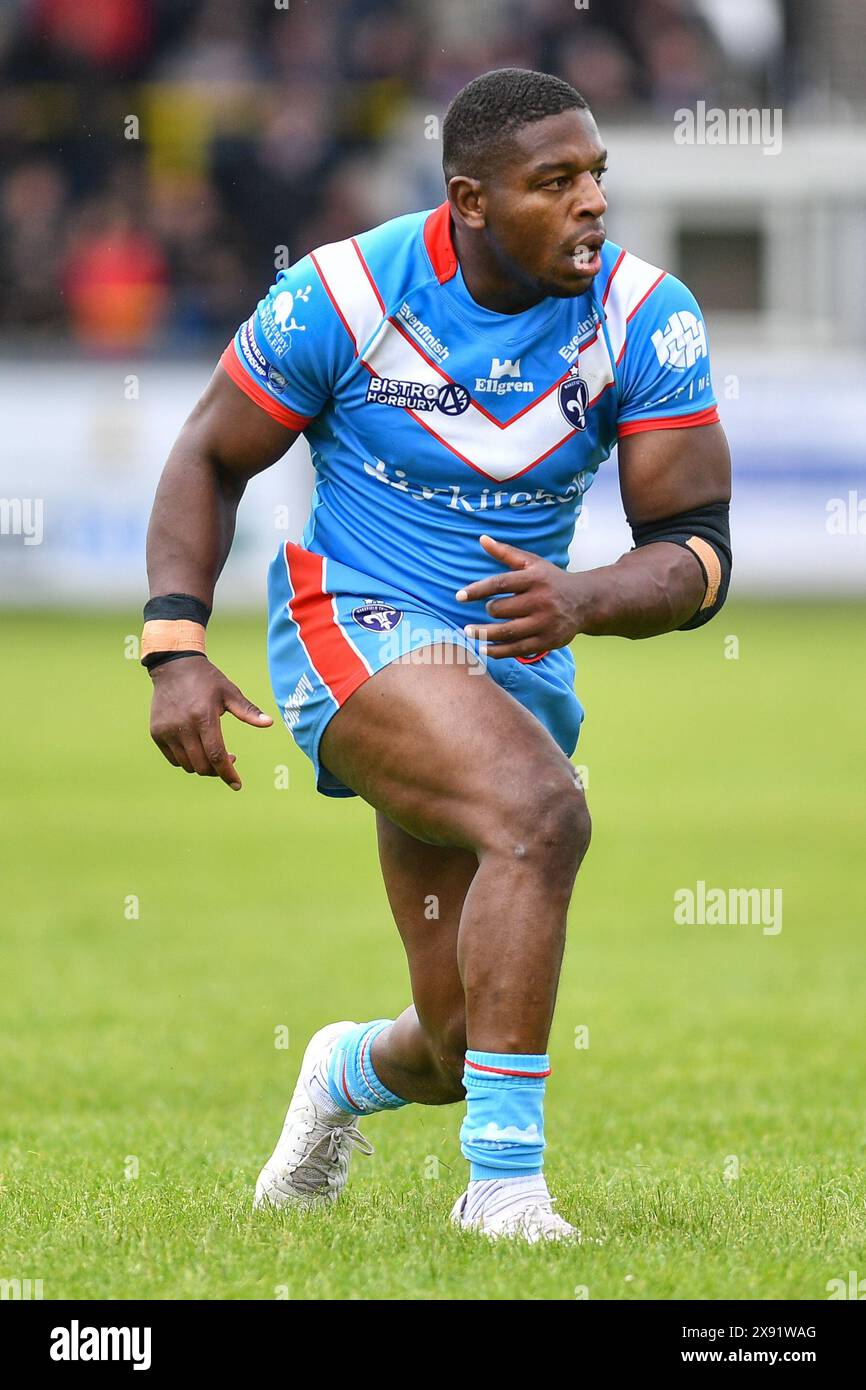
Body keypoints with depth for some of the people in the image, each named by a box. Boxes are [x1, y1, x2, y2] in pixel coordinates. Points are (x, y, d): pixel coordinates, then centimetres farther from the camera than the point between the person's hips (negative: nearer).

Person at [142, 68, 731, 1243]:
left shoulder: (647, 320, -9)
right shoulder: (343, 295, -14)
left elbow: (699, 553, -10)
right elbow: (210, 458, -1)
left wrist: (579, 603, -32)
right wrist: (176, 650, -13)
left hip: (519, 662, 4)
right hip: (354, 639, -4)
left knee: (472, 1040, 7)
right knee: (541, 811, -34)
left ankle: (352, 1075, 46)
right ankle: (504, 1180, -27)